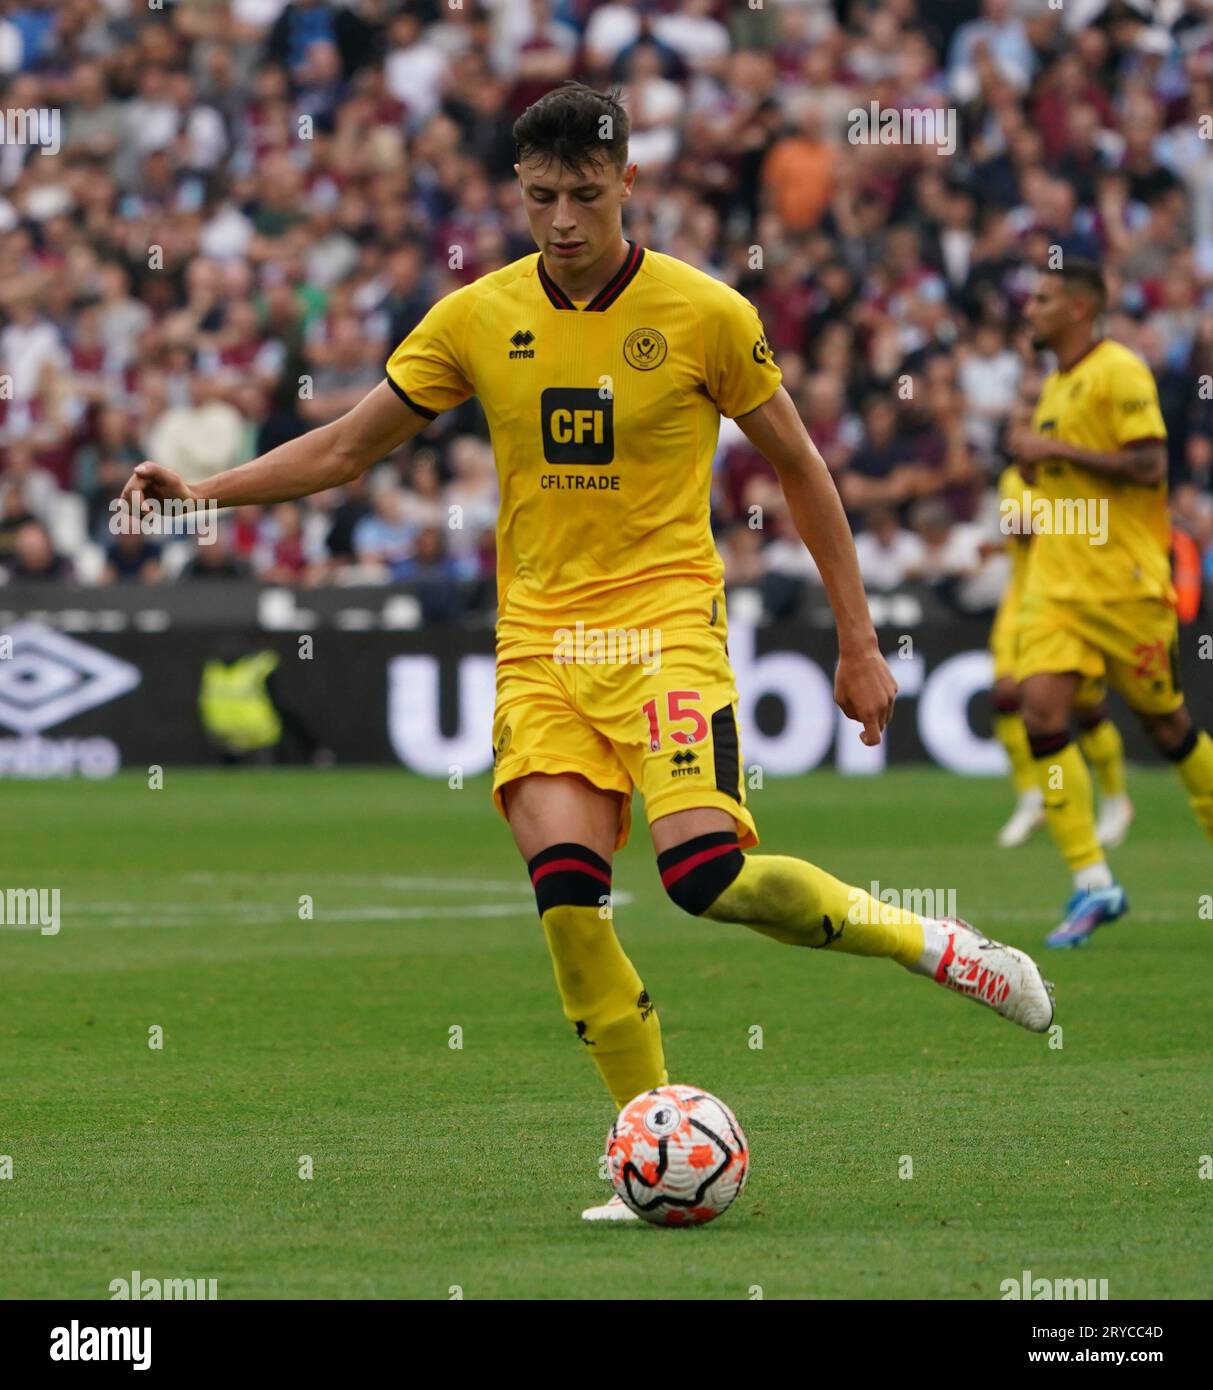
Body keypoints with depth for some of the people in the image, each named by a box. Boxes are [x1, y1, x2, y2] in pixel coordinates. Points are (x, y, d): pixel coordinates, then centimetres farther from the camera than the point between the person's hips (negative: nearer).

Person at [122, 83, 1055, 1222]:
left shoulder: (704, 314, -3)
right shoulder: (477, 318, 4)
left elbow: (797, 468, 6)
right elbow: (347, 446, 13)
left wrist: (858, 642, 7)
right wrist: (207, 491, 0)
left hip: (665, 624, -3)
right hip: (539, 643, 3)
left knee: (709, 875, -23)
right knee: (566, 891, -15)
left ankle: (927, 943, 1)